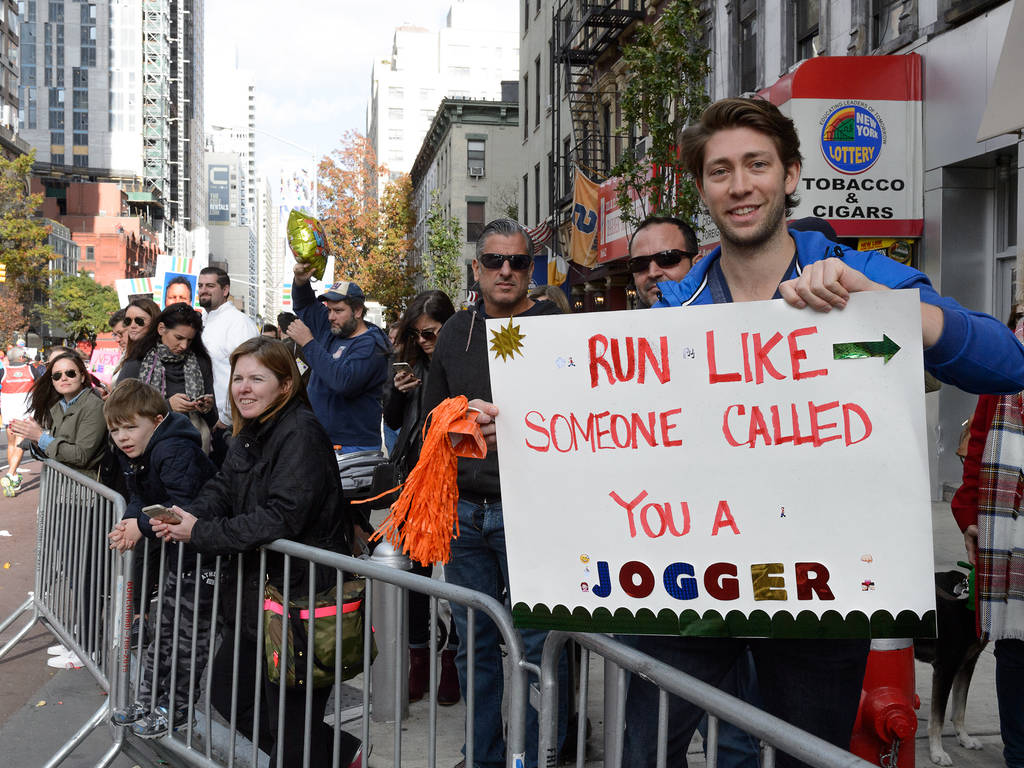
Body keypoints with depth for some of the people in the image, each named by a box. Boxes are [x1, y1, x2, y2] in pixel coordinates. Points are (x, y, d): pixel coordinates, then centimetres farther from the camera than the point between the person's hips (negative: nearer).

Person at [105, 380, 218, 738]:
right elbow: (139, 498, 8)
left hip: (203, 549, -9)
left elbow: (185, 506, -34)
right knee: (165, 624, 19)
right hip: (176, 547, 9)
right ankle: (148, 697, 32)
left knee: (190, 630, 3)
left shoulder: (176, 452, -28)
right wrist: (131, 522, -13)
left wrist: (142, 526, -27)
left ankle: (176, 707, 16)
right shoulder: (132, 454, 3)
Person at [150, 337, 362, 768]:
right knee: (226, 690, 20)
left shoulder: (301, 432, -20)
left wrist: (200, 533, -22)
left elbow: (282, 517, -27)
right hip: (258, 594, 10)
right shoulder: (250, 434, 10)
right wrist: (184, 518, -16)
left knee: (290, 725, 2)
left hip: (302, 599, -10)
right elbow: (221, 489, 5)